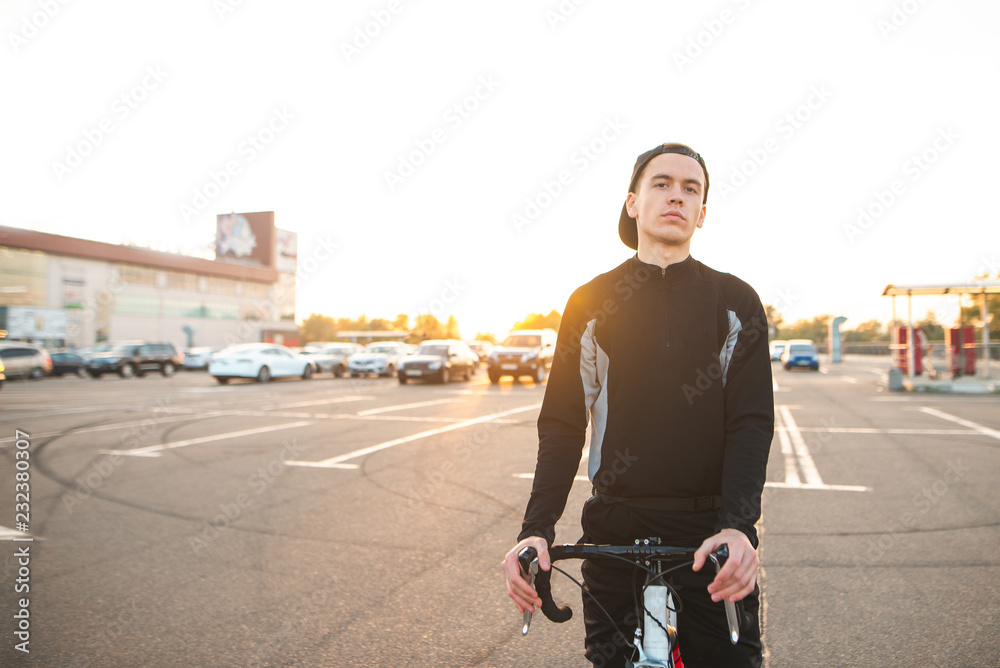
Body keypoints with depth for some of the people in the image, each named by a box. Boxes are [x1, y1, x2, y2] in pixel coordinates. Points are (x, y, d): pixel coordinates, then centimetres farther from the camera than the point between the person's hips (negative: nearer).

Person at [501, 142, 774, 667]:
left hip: (713, 539, 0)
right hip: (615, 533, 1)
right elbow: (562, 425, 0)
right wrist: (536, 529, -13)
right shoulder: (590, 302, 4)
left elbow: (752, 422, -5)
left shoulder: (736, 302, 4)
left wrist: (738, 526, -21)